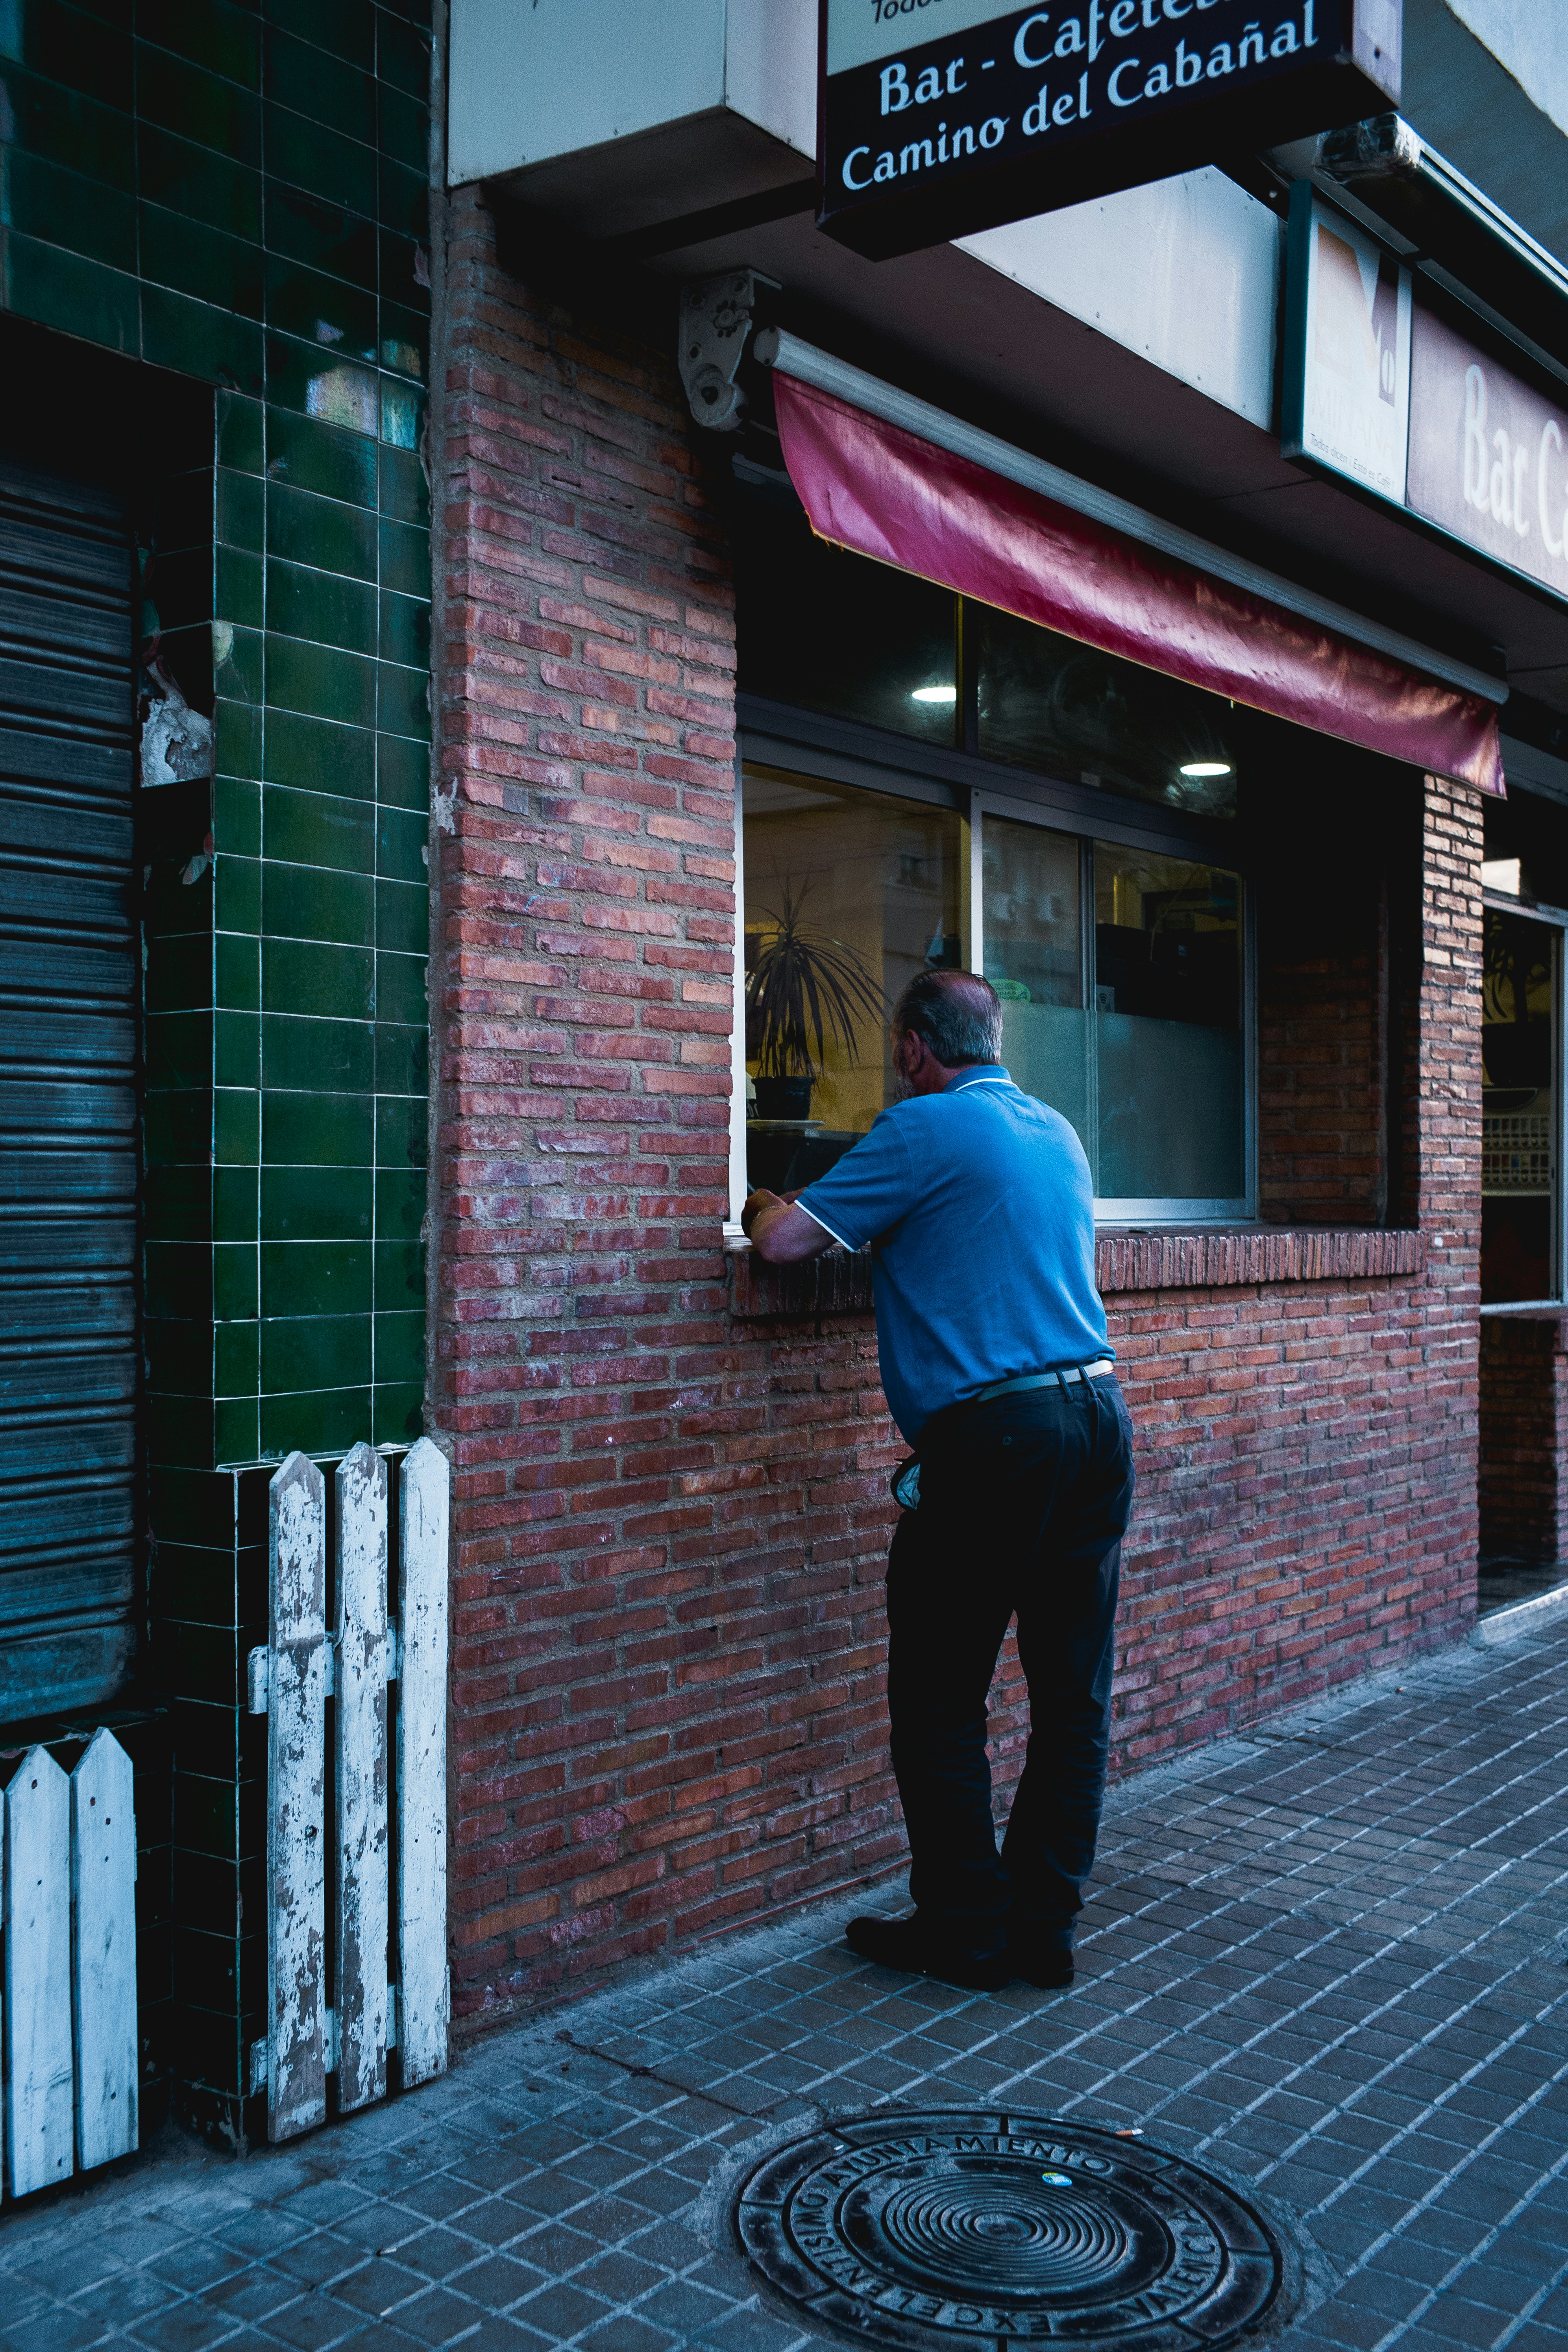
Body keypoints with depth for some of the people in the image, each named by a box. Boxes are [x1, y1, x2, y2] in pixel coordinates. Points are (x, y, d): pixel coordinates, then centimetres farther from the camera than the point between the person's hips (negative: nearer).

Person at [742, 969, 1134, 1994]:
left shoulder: (926, 1128, -6)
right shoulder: (1058, 1130, 16)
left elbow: (788, 1242, -7)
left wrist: (766, 1207, 15)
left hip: (991, 1437, -7)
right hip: (1099, 1417, 8)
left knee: (940, 1701, 5)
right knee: (1075, 1694, 10)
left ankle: (965, 1931, 12)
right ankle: (1045, 1928, 19)